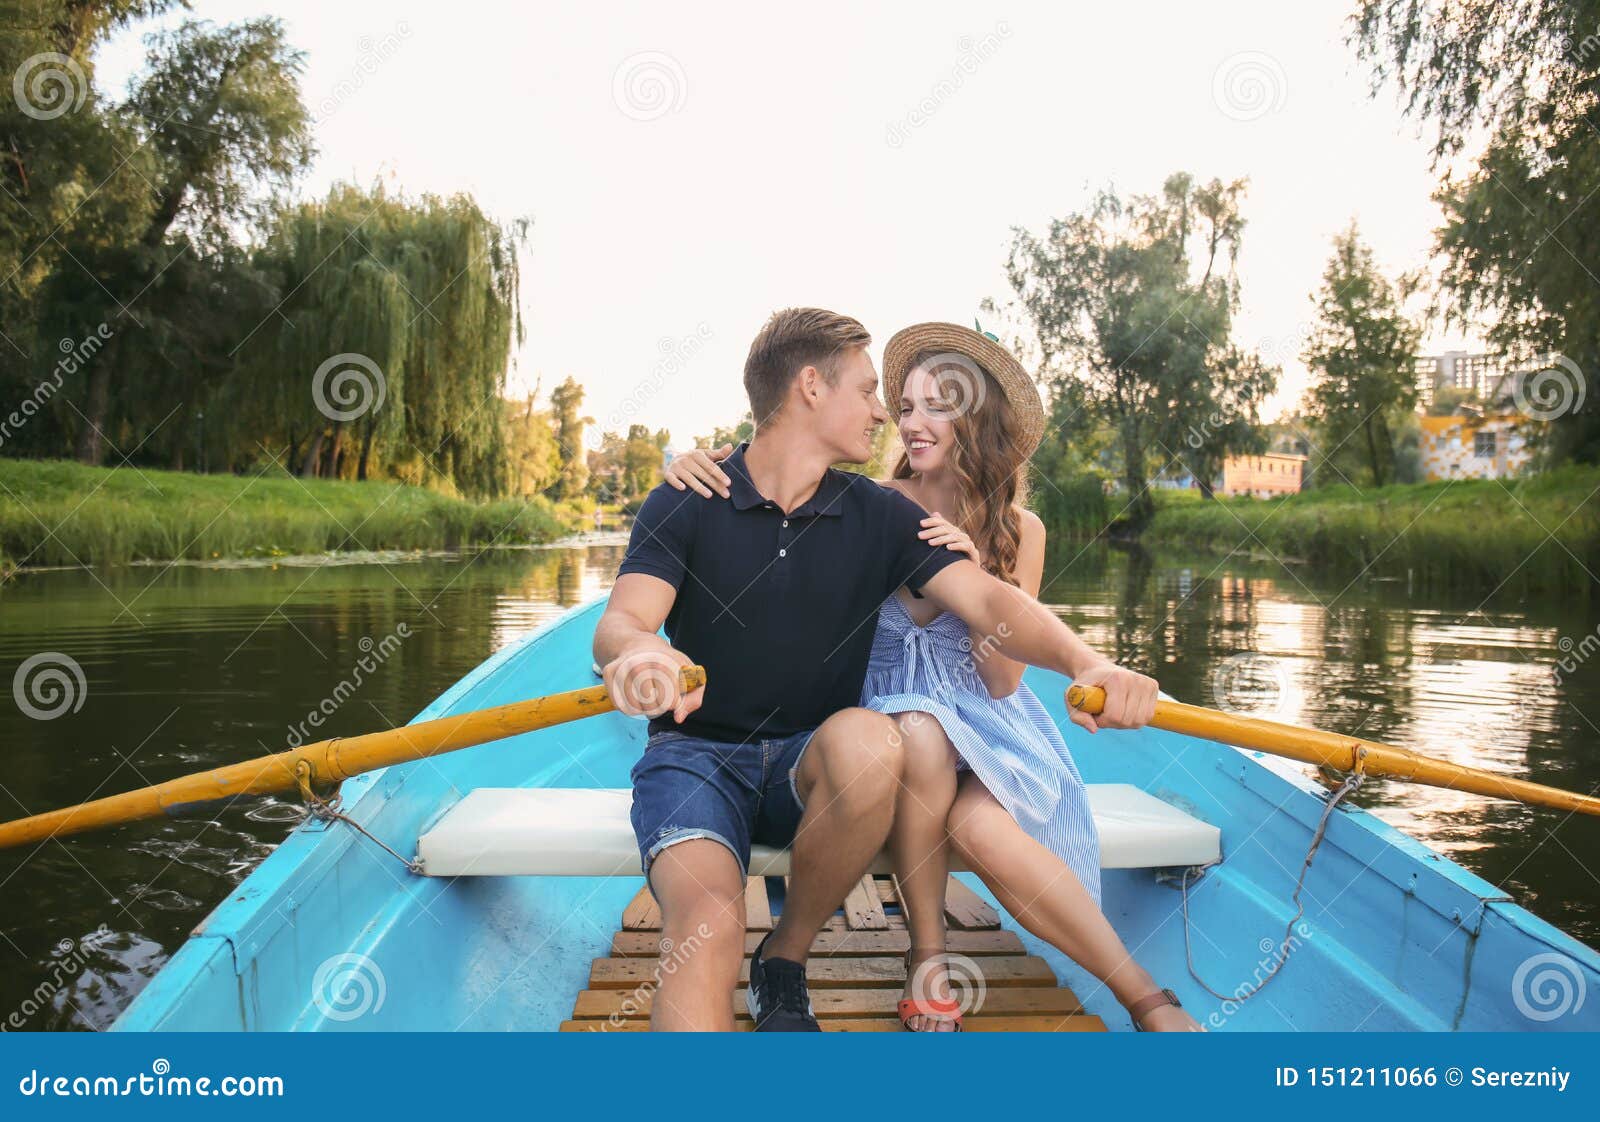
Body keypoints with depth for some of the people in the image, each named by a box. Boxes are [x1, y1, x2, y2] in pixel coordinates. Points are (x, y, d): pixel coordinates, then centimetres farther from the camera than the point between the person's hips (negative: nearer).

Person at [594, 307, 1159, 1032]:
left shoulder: (881, 518, 5)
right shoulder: (684, 506, -2)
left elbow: (989, 601, -8)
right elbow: (619, 623, -16)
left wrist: (1086, 661, -29)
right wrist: (639, 655, -43)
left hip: (812, 764, 3)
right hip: (695, 755, -2)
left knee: (867, 738, -32)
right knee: (709, 929, -31)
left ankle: (785, 959, -8)